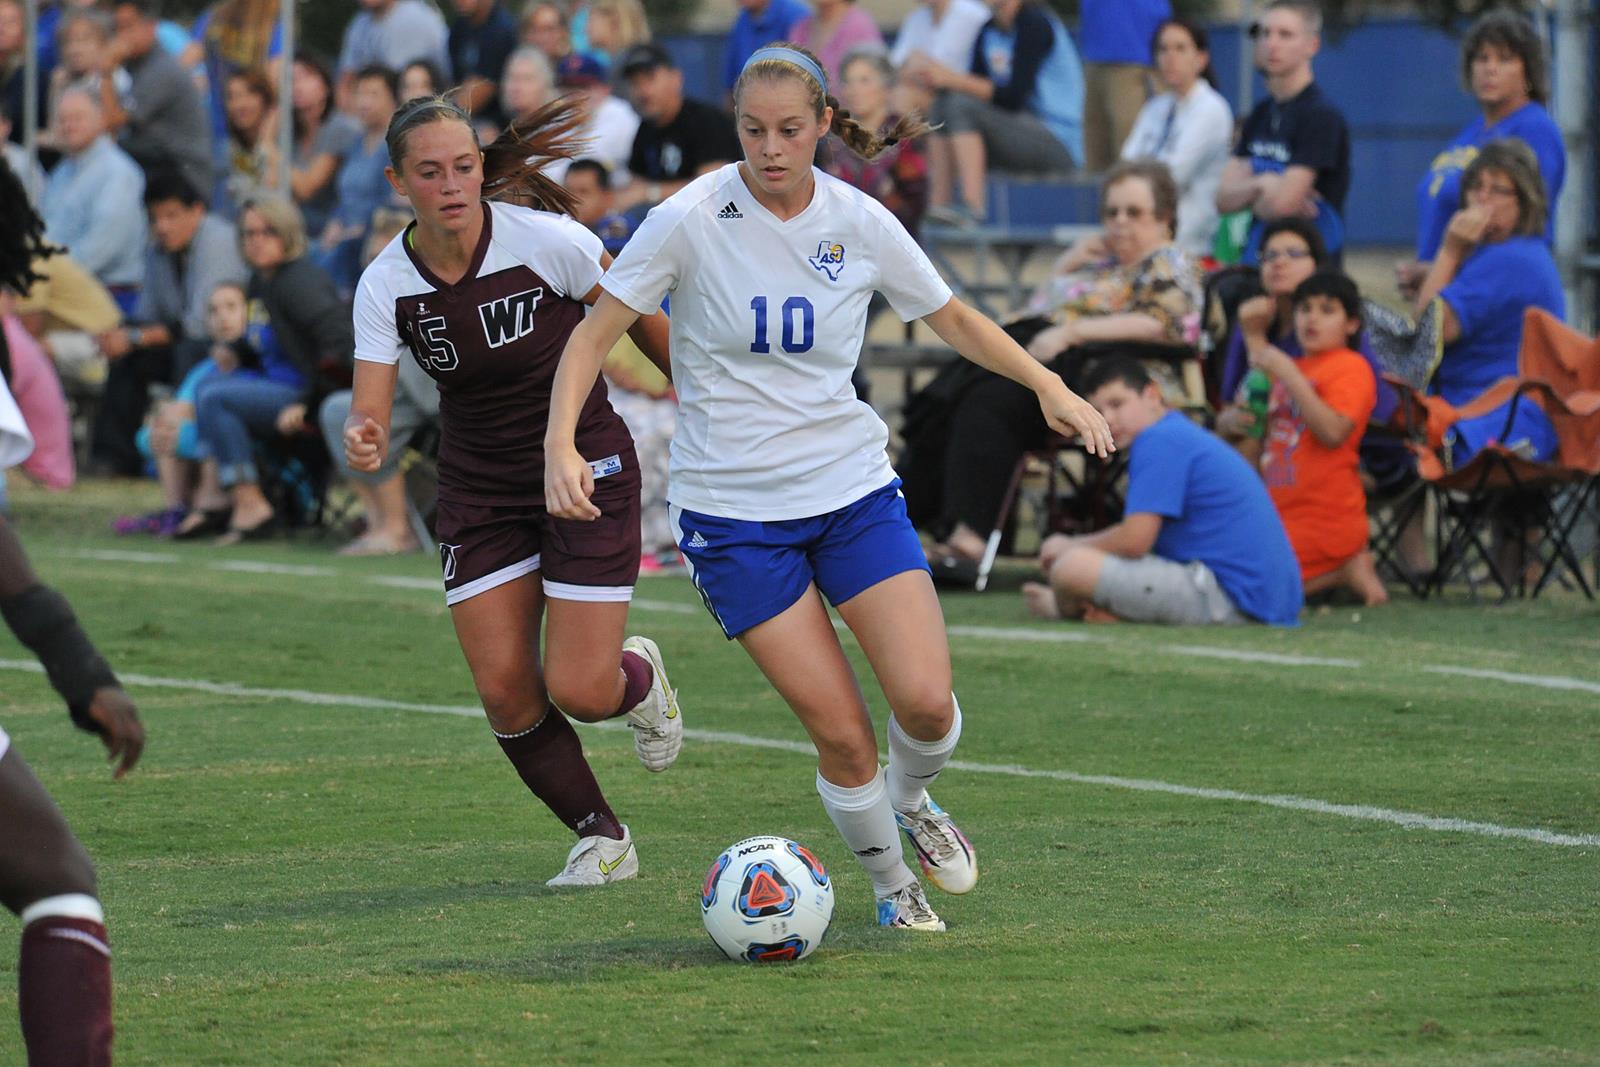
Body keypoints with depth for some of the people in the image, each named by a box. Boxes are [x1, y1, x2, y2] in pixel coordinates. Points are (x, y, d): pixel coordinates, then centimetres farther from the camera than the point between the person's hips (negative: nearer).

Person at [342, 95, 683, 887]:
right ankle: (601, 836, 18)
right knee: (505, 693, -6)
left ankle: (638, 675, 29)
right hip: (479, 488, 3)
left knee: (577, 692, -10)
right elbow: (369, 416, -15)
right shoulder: (386, 286, -12)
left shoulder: (547, 242, -20)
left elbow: (641, 323, -4)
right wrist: (361, 443, -39)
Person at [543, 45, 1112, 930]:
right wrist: (562, 443, -21)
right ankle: (889, 883, 18)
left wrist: (1047, 384, -1)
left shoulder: (860, 223, -3)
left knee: (925, 701, -12)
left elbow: (953, 319, 13)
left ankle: (912, 804, 23)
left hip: (854, 490, 3)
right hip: (733, 513, -3)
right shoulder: (692, 219, -12)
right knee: (841, 734, -9)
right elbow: (595, 333, -7)